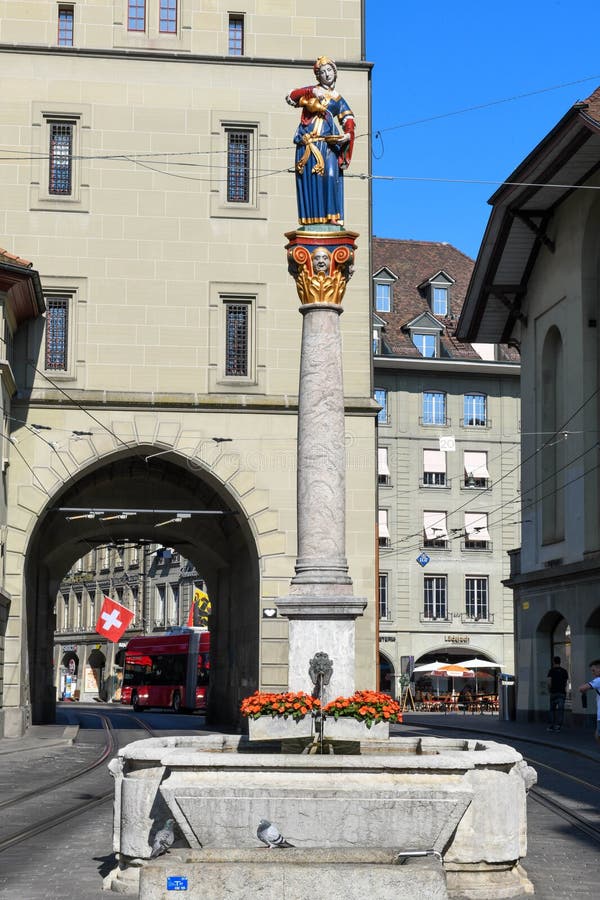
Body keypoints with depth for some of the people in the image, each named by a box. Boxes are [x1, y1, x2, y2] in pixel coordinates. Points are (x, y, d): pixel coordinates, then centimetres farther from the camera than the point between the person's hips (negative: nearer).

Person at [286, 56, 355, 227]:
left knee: (330, 175, -16)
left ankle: (332, 216, -19)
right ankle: (311, 217, -8)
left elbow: (348, 121, 10)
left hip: (327, 140, 0)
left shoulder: (338, 99, 21)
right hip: (307, 140, 0)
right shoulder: (311, 91, 18)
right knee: (308, 177, -8)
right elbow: (290, 98, 4)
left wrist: (348, 134, -10)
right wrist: (309, 92, -8)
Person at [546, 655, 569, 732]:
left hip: (554, 692, -2)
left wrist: (549, 690, 4)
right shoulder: (564, 671, 8)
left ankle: (551, 725, 8)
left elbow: (549, 682, -10)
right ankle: (558, 726, -10)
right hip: (562, 692, 2)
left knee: (552, 709, 8)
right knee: (560, 709, -2)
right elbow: (565, 683, 10)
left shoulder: (552, 671, -3)